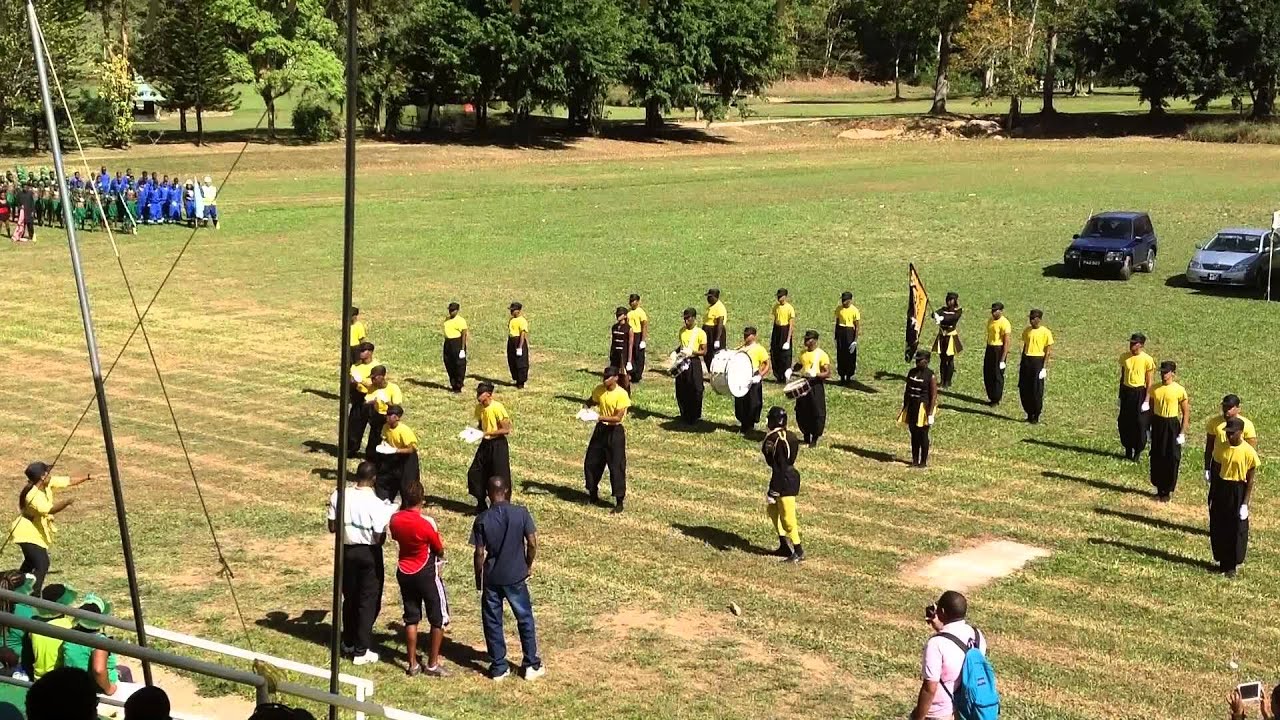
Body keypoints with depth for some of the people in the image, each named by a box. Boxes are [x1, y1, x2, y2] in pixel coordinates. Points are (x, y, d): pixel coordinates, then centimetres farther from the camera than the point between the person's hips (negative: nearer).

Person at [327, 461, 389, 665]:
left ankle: (348, 643, 33)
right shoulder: (376, 504, -20)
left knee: (349, 598, 21)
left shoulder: (339, 495, -8)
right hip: (369, 554, -4)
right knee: (369, 602, 7)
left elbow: (332, 527, -1)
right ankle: (361, 651, 9)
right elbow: (379, 538, -17)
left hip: (346, 550, 5)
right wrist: (384, 531, 3)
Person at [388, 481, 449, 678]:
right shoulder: (427, 523, -24)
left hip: (404, 573, 6)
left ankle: (413, 664, 17)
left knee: (411, 618, 14)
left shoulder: (395, 520, -9)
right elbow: (439, 550, -10)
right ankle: (432, 664, 11)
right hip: (426, 573, -5)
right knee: (438, 619, 8)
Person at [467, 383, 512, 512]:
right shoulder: (479, 408, 2)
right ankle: (481, 503, 23)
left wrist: (488, 433, -23)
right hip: (485, 444, 7)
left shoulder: (498, 408, -19)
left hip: (498, 445, -7)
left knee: (499, 477, -1)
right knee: (474, 473, 6)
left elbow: (506, 429, -18)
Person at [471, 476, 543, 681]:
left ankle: (498, 668, 17)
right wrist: (528, 565, 8)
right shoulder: (521, 513, -10)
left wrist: (478, 578, 3)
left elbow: (480, 554, -10)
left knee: (492, 623, 12)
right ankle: (532, 666, 20)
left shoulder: (482, 519, -11)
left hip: (491, 578, -1)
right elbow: (532, 543, -8)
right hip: (516, 577, 1)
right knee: (525, 620, 14)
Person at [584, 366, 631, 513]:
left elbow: (618, 417, -22)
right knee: (590, 463, 11)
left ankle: (619, 502, 6)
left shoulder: (621, 394, -18)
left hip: (615, 432, -6)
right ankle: (593, 494, 30)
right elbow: (591, 402, 18)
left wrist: (600, 417, -31)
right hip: (600, 429, 6)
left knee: (616, 467, -3)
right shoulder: (599, 390, -1)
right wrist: (587, 408, -5)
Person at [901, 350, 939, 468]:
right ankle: (915, 460, 20)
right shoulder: (912, 372, 8)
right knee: (914, 434, 11)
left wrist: (930, 414, -18)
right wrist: (904, 408, 15)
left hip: (923, 408, -6)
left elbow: (934, 396, -13)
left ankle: (924, 461, 9)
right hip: (911, 407, 6)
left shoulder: (931, 376, -12)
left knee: (923, 435, 0)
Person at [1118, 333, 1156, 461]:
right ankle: (1128, 450, 22)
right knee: (1124, 422, 7)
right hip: (1126, 391, 4)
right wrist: (1120, 395, 13)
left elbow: (1149, 382, -8)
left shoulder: (1147, 360, -11)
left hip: (1140, 393, -4)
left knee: (1140, 423, 2)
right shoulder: (1124, 357, 2)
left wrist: (1147, 400, -11)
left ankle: (1138, 452, 15)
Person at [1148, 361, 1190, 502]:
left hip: (1172, 425, -4)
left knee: (1171, 459, 2)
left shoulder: (1179, 390, -10)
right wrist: (1149, 427, 10)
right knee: (1156, 457, 8)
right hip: (1157, 424, 4)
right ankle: (1160, 489, 21)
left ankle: (1168, 491, 13)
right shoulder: (1155, 389, 3)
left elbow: (1186, 413, -7)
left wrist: (1182, 433, -10)